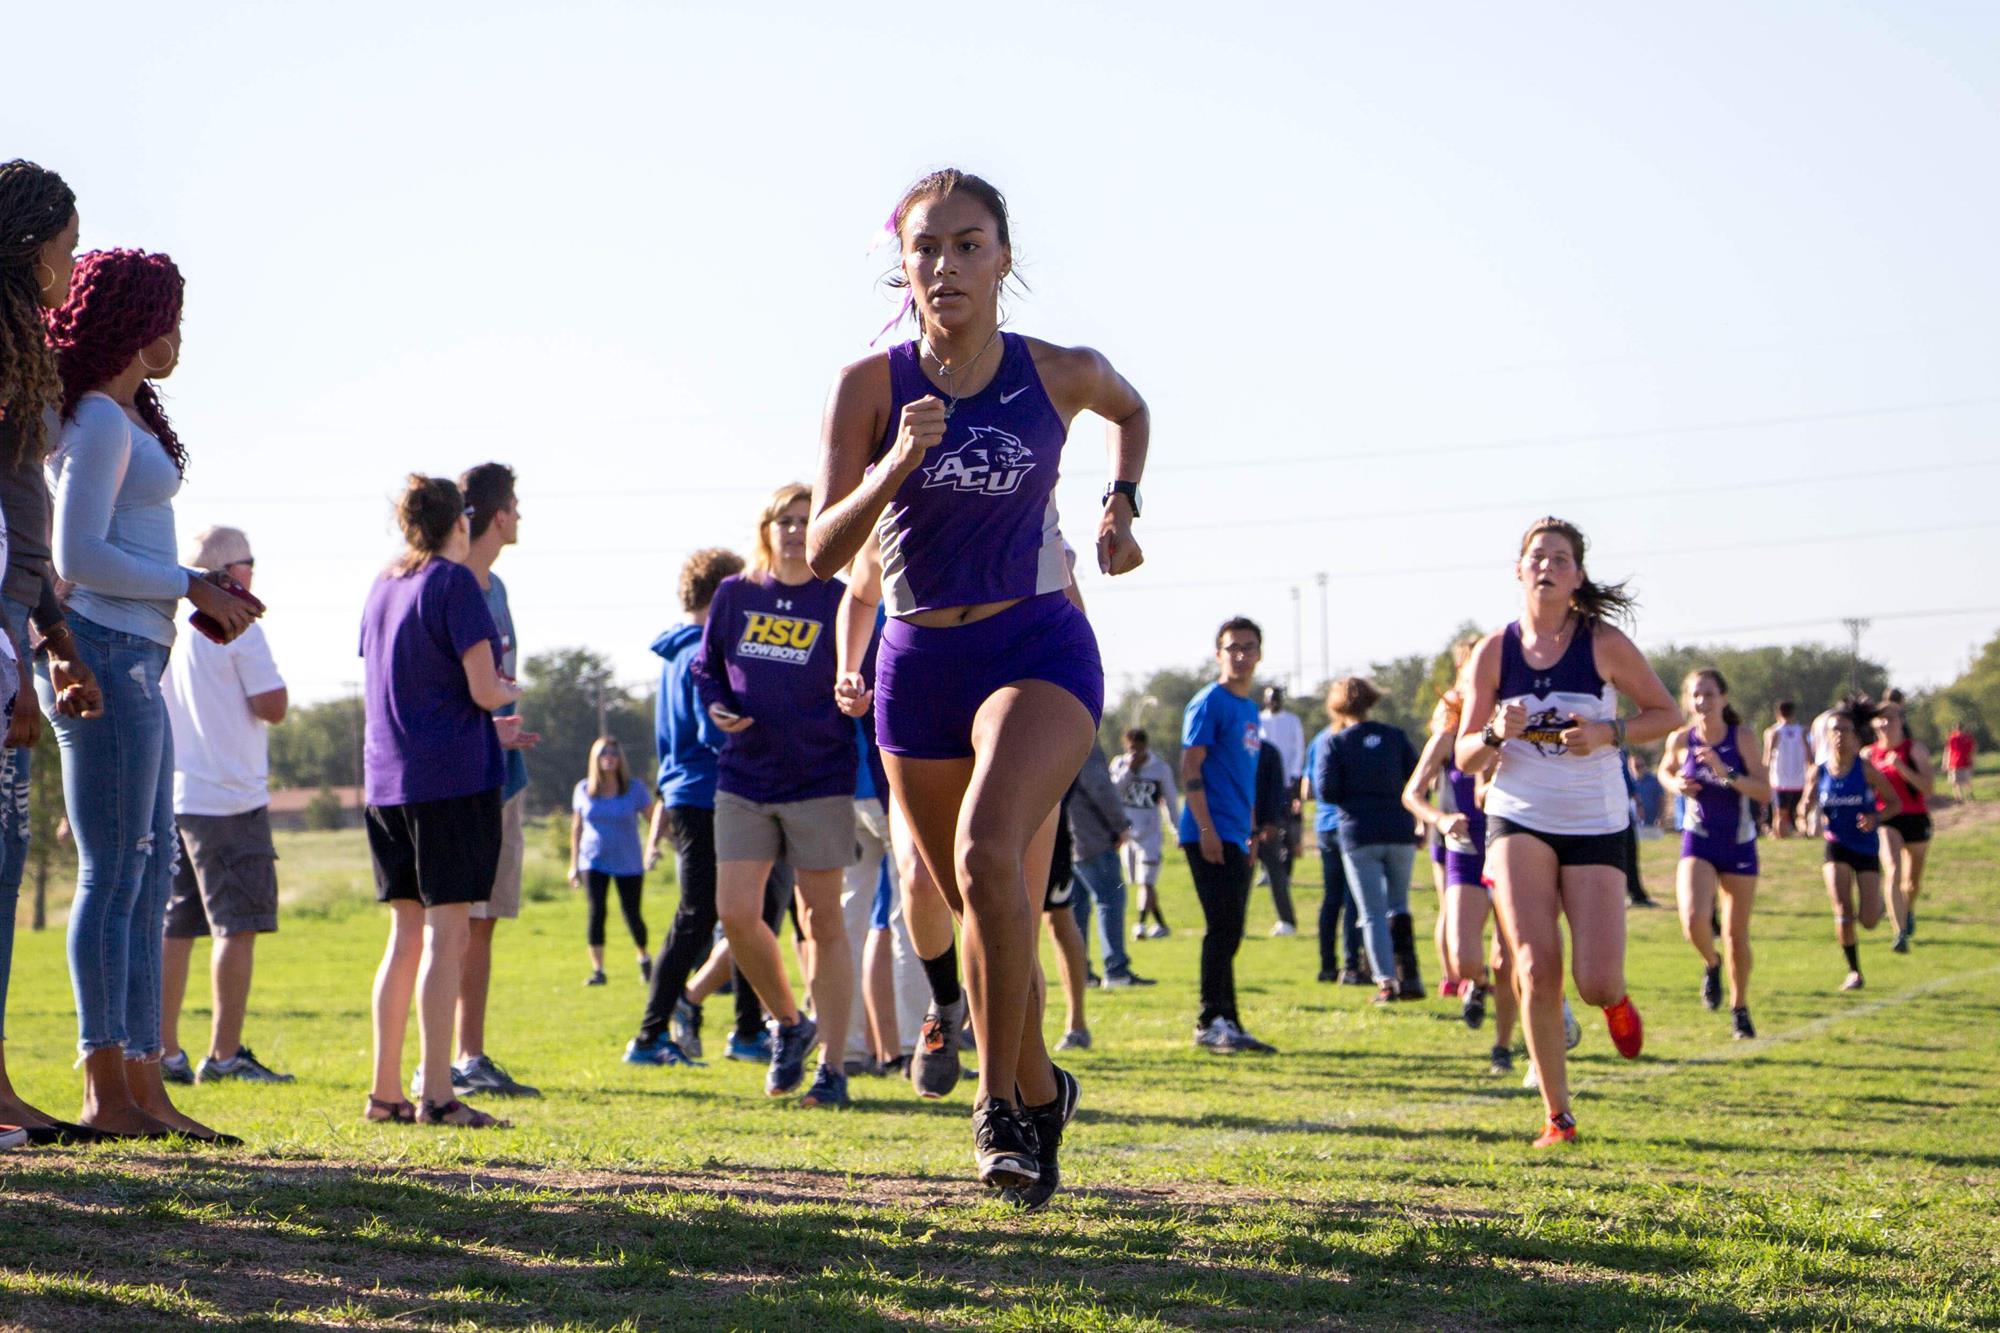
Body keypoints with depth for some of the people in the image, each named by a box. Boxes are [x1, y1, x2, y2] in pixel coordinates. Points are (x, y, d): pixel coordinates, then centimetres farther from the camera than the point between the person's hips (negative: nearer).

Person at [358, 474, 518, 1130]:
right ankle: (436, 1095, -7)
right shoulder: (454, 583, -8)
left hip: (386, 779, 7)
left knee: (406, 934, 12)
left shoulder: (382, 588, 14)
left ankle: (386, 1092, 14)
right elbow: (484, 689, -14)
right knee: (446, 934, -5)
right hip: (453, 779, -7)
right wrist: (512, 691, 11)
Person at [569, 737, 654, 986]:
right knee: (596, 912, -11)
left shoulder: (635, 789, -5)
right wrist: (574, 864, 10)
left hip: (628, 863, -1)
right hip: (594, 861, 1)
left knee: (632, 914, 2)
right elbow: (576, 828, 10)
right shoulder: (583, 790, 2)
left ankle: (643, 957, 30)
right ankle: (597, 969, -8)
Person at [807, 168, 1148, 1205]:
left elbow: (1131, 410, 21)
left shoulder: (1060, 373, -4)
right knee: (975, 905, 12)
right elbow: (822, 550, -12)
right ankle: (1040, 1090, 35)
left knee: (987, 853, -28)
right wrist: (892, 469, -27)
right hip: (918, 660, 3)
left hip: (1039, 648, -2)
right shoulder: (871, 385, -6)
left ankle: (1003, 1102, -18)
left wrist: (1120, 505, 8)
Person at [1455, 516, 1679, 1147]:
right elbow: (1465, 757, 4)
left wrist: (1609, 733, -14)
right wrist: (1495, 735, -19)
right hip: (1518, 821, 1)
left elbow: (1667, 713, 4)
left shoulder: (1604, 644, -5)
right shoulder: (1493, 652, -1)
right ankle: (1558, 1117, -1)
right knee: (1536, 968, -15)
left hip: (1596, 827, -1)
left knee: (1596, 983, -10)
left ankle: (1615, 1000, 31)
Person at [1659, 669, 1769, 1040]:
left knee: (1737, 934, 6)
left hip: (1739, 845, 0)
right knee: (1694, 919, -23)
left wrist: (1725, 773, -30)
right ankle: (1711, 965, 12)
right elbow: (1664, 771, 16)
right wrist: (1675, 785, -6)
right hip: (1698, 842, 0)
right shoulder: (1681, 740, -6)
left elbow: (1765, 792, -17)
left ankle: (1739, 1009, 27)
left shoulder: (1741, 737, -12)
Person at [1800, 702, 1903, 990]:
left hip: (1867, 849, -1)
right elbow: (1804, 809, 8)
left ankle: (1877, 904, 35)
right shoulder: (1818, 773, -3)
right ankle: (1854, 972, 3)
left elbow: (1896, 803, -3)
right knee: (1843, 913, -14)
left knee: (1868, 922, -3)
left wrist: (1876, 818, -22)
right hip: (1836, 847, 1)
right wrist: (1807, 810, -16)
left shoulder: (1866, 770, -10)